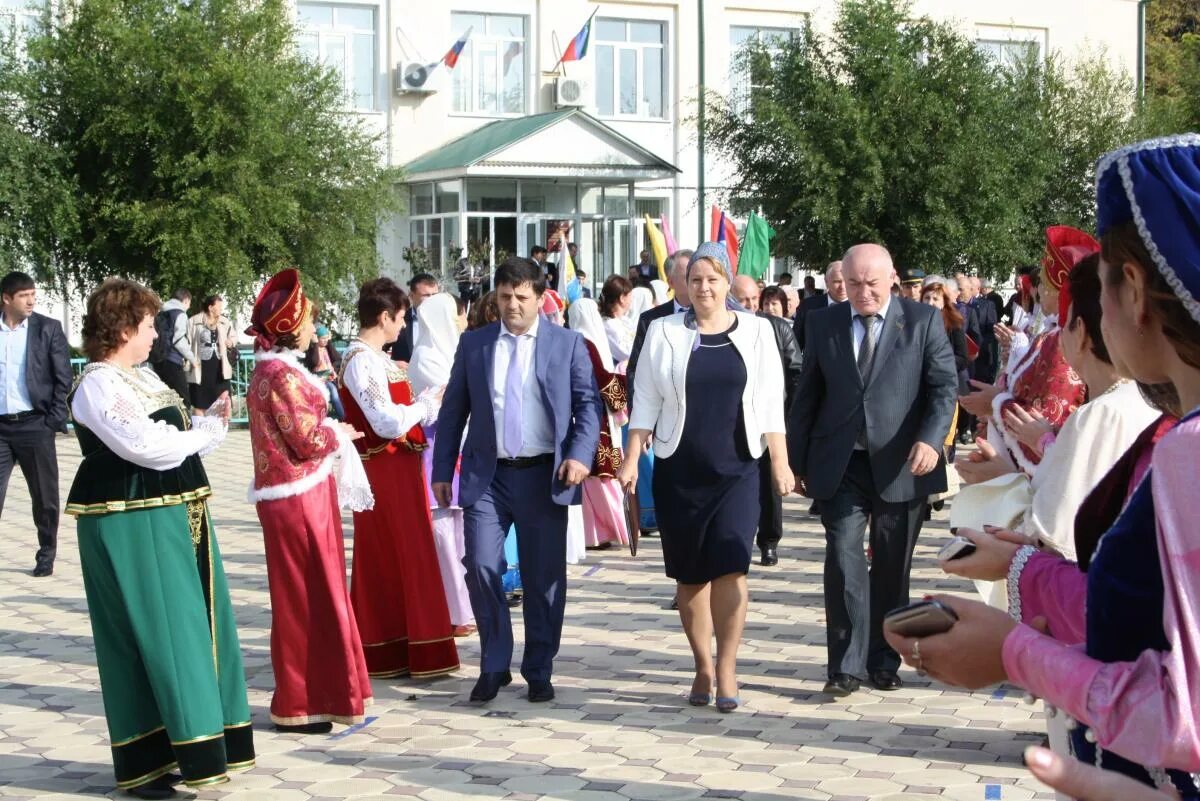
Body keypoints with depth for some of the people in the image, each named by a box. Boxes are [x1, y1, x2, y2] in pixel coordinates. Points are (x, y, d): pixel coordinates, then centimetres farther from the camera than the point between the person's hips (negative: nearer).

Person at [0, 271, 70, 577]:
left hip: (34, 424, -1)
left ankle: (46, 555, 21)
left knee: (45, 496, 8)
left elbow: (63, 377, -1)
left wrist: (55, 419, -9)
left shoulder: (48, 328, 0)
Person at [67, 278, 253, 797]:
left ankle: (196, 748, 20)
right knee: (156, 634, -6)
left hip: (172, 516, 9)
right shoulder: (97, 386, -13)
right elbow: (148, 446, -20)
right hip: (130, 526, -9)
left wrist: (208, 424, -1)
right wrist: (205, 431, -6)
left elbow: (179, 438, 18)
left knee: (191, 626, 11)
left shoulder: (144, 377, 16)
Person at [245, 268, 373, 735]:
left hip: (294, 495, 10)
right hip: (298, 498, -10)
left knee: (305, 595, 16)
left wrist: (330, 430, 5)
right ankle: (298, 705, 7)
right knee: (307, 597, -1)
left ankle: (309, 693, 26)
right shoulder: (281, 374, -19)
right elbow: (309, 440, -20)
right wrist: (340, 434, -3)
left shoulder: (274, 368, 12)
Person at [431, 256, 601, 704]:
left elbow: (587, 404, 2)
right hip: (487, 475, 1)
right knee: (481, 568, -6)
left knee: (544, 578, 4)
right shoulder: (473, 344, 9)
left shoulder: (568, 344, 4)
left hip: (543, 476, -1)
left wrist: (580, 454, -13)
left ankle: (539, 672, 18)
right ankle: (493, 666, 11)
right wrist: (442, 470, 5)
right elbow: (453, 410, 10)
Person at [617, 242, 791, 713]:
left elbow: (770, 402, 4)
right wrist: (632, 459, -2)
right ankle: (703, 667, 18)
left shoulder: (755, 332, 4)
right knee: (690, 573, 6)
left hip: (736, 469, -1)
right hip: (679, 470, 1)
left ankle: (726, 669, -4)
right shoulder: (664, 333, 4)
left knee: (731, 566, -12)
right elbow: (646, 402, 5)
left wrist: (780, 462, 0)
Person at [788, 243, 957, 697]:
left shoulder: (923, 322, 0)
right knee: (843, 557, -10)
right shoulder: (822, 324, 6)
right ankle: (846, 665, -5)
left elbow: (944, 386, -5)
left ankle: (883, 661, 22)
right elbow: (807, 395, 10)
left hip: (900, 466, -1)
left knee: (892, 569, 8)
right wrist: (797, 459, 8)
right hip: (840, 466, 1)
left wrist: (931, 439, -22)